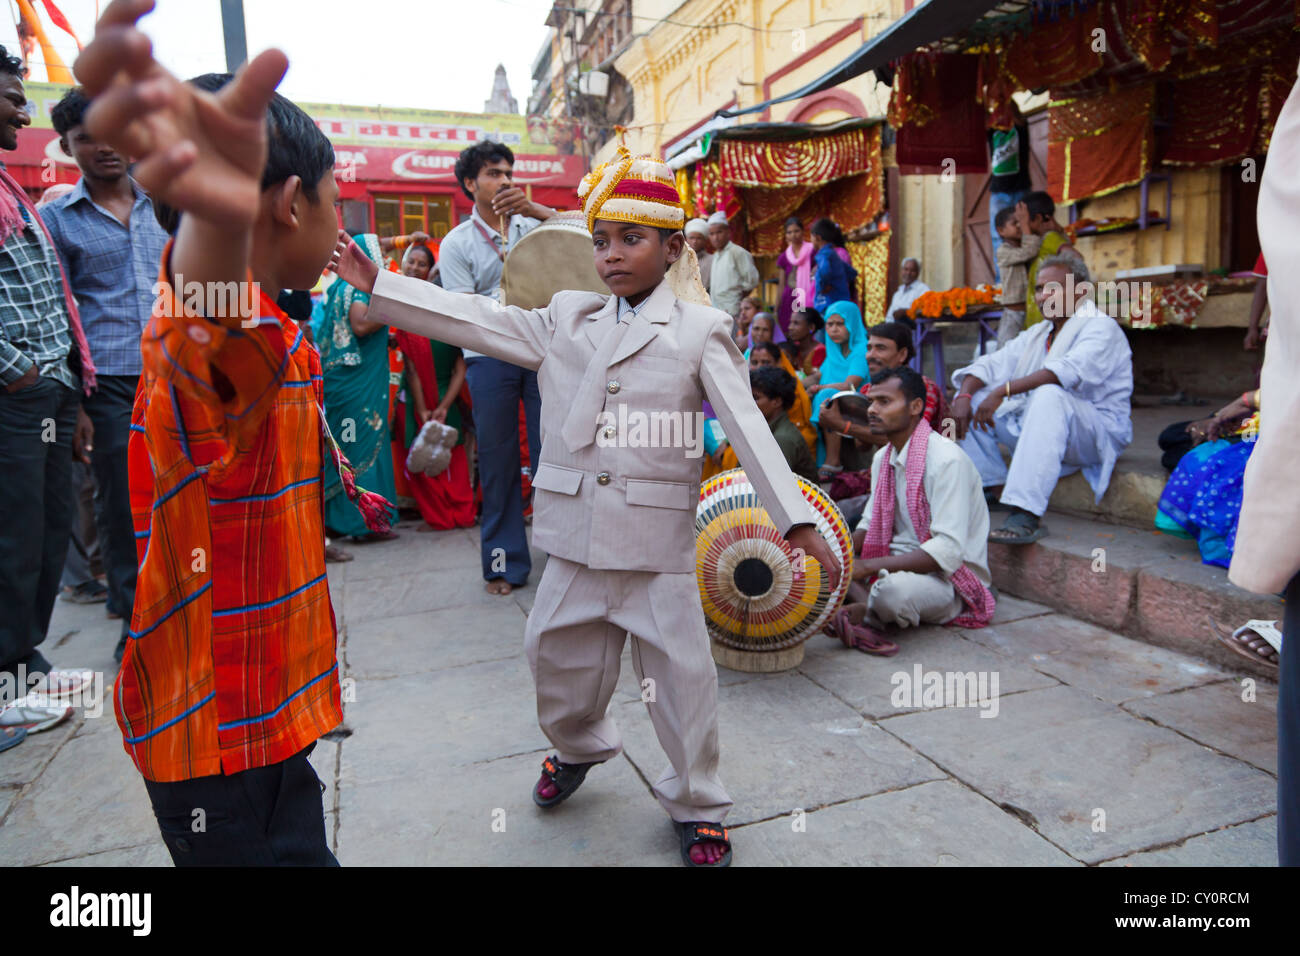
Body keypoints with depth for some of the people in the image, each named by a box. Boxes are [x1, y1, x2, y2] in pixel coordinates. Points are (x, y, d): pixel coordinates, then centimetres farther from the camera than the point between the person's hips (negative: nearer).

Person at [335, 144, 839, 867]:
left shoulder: (700, 331, -1)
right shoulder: (566, 321, 10)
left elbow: (748, 426, -8)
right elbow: (475, 320, 7)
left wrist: (796, 518, -17)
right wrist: (375, 285, 2)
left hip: (658, 535, -3)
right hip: (577, 532, 4)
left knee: (681, 669, 4)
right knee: (559, 648, 17)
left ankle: (697, 807, 27)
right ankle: (577, 747, 49)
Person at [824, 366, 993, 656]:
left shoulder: (946, 459, -21)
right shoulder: (883, 458, 8)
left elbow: (948, 550, -28)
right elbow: (871, 525, 14)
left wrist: (867, 566, -32)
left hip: (950, 578, -8)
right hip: (901, 563, 8)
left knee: (893, 590, -39)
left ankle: (865, 612, -8)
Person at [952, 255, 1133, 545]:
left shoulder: (1100, 326, -7)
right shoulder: (1037, 335, 18)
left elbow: (1070, 370, -28)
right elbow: (992, 363, 9)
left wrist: (1003, 391, -35)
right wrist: (964, 395, -12)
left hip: (1096, 433, -8)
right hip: (1036, 425, 8)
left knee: (1049, 396, -38)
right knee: (971, 398, 1)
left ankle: (1026, 514, -46)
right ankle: (993, 487, -6)